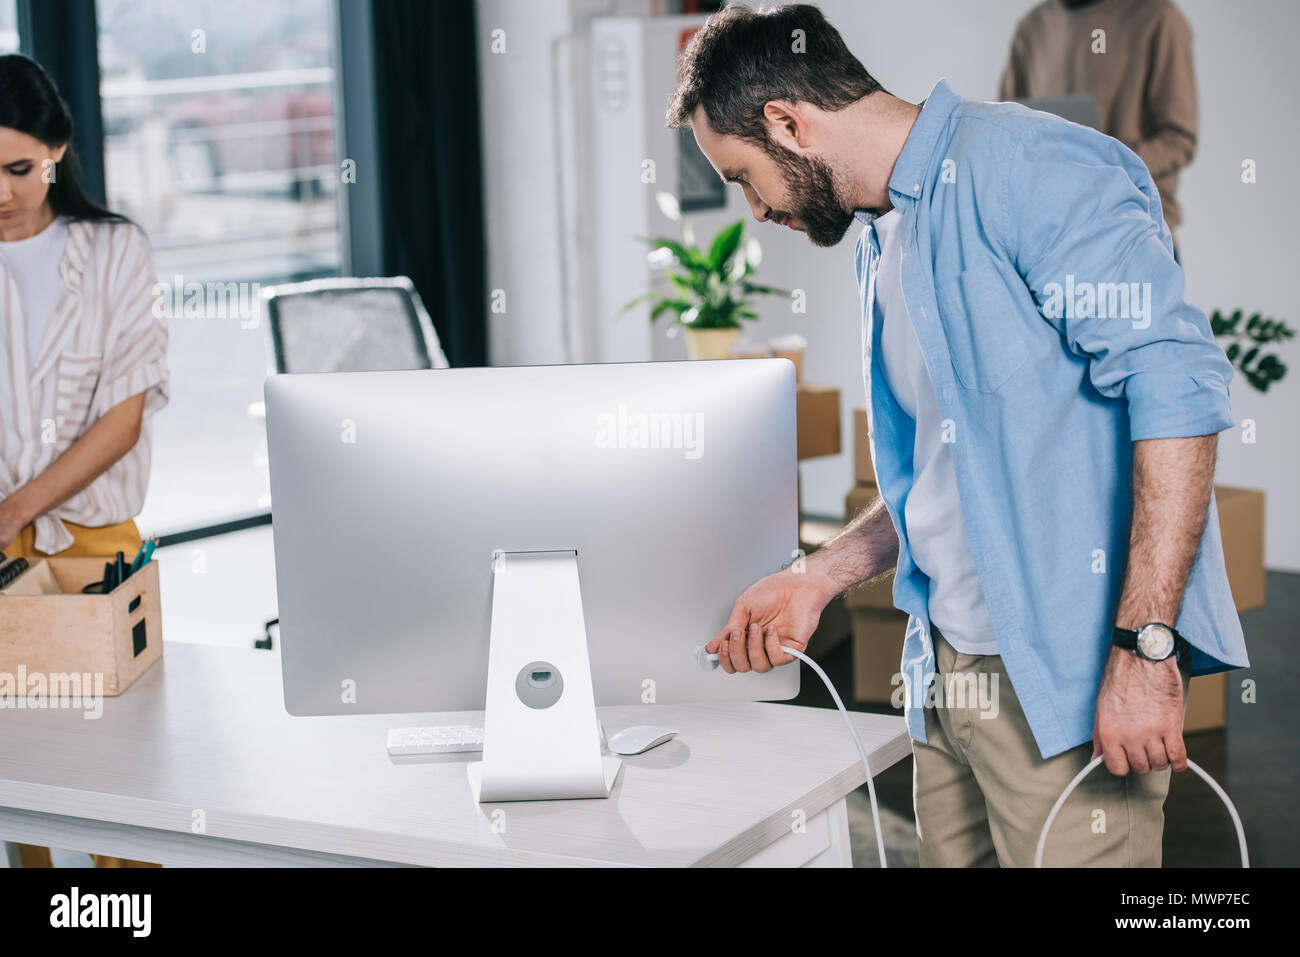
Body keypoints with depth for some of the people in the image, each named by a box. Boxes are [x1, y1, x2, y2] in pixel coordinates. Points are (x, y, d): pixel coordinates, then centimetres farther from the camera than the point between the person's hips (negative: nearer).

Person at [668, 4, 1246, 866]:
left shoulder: (1027, 167, -11)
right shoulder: (885, 241, 19)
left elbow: (1175, 387, -20)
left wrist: (1144, 644, -24)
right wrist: (817, 578, 16)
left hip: (1066, 678, -8)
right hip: (950, 675, 9)